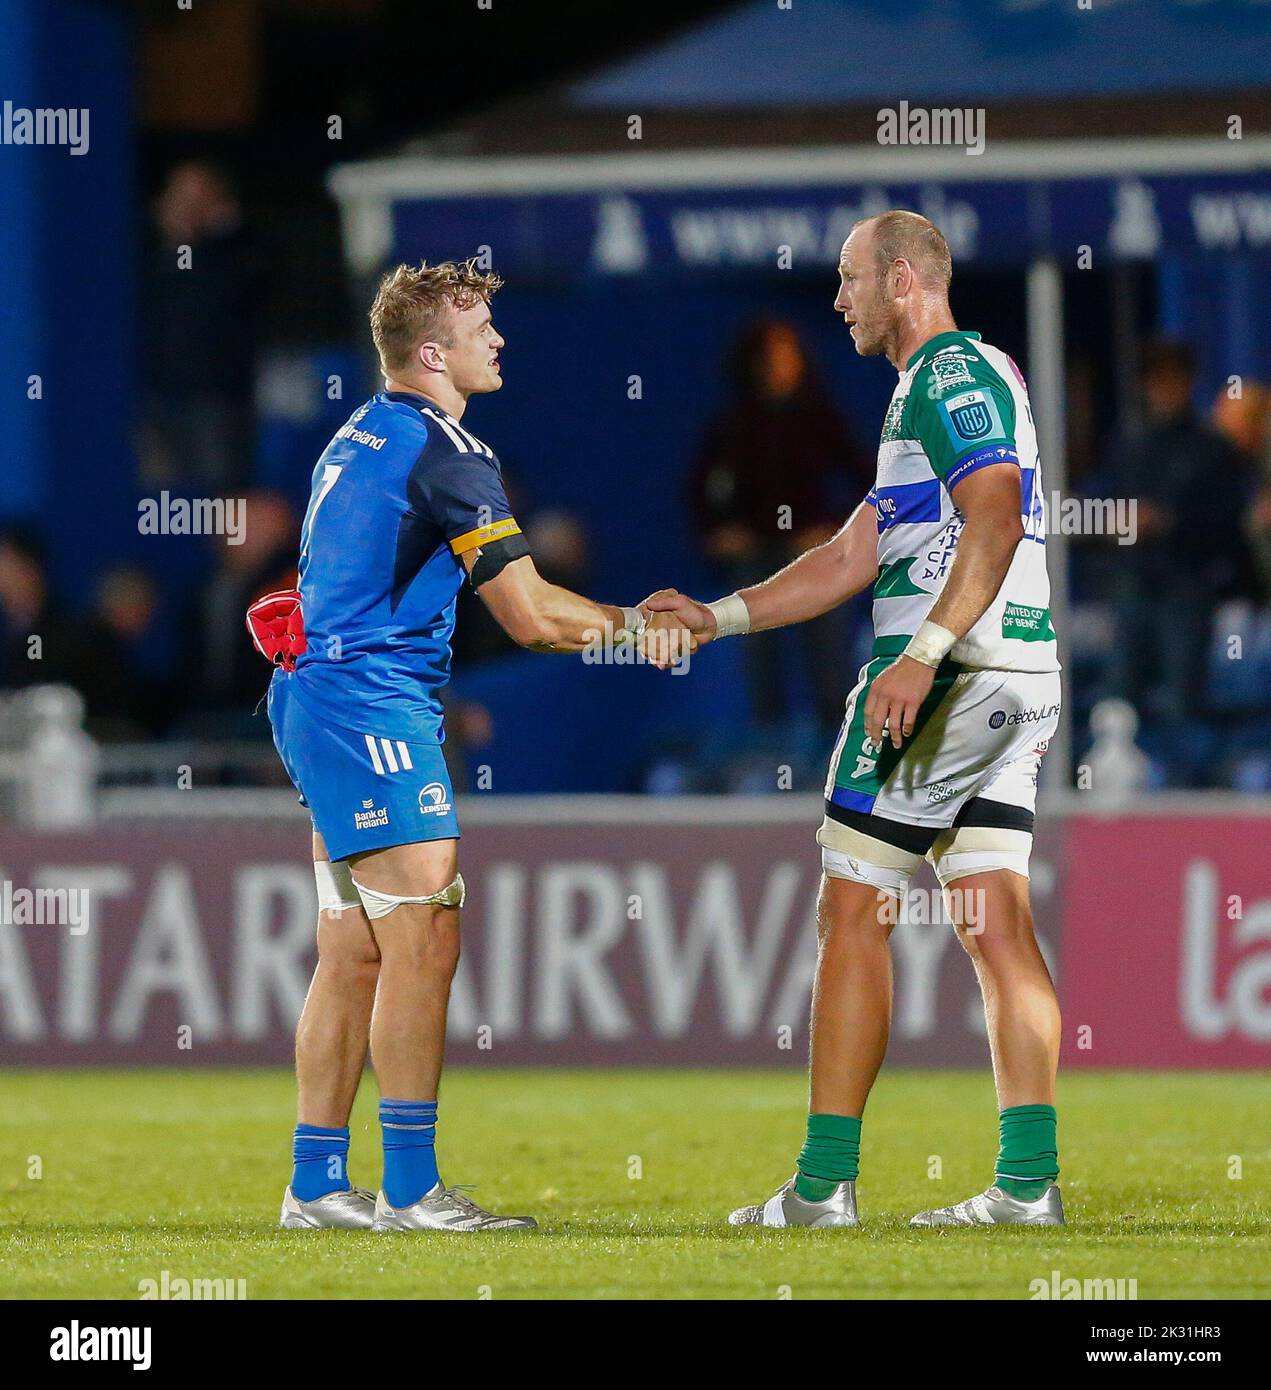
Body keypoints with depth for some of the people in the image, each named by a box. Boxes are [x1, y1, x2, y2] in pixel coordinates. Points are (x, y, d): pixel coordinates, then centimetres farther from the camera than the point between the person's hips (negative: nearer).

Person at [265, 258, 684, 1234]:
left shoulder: (362, 435, 17)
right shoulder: (444, 450, -12)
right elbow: (533, 617, -14)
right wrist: (635, 627, 1)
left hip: (318, 694, 10)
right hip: (371, 702, -10)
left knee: (354, 956, 10)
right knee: (424, 940, -12)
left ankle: (317, 1186, 11)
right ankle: (411, 1190, -14)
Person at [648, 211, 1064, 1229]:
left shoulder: (953, 373, -8)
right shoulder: (949, 381, 24)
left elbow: (996, 517, -23)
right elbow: (853, 559, 26)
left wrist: (924, 655, -30)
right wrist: (714, 618, 22)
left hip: (950, 678, -10)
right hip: (1019, 680, 10)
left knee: (853, 916, -5)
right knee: (996, 926, 5)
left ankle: (824, 1186, -5)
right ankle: (1030, 1183, -1)